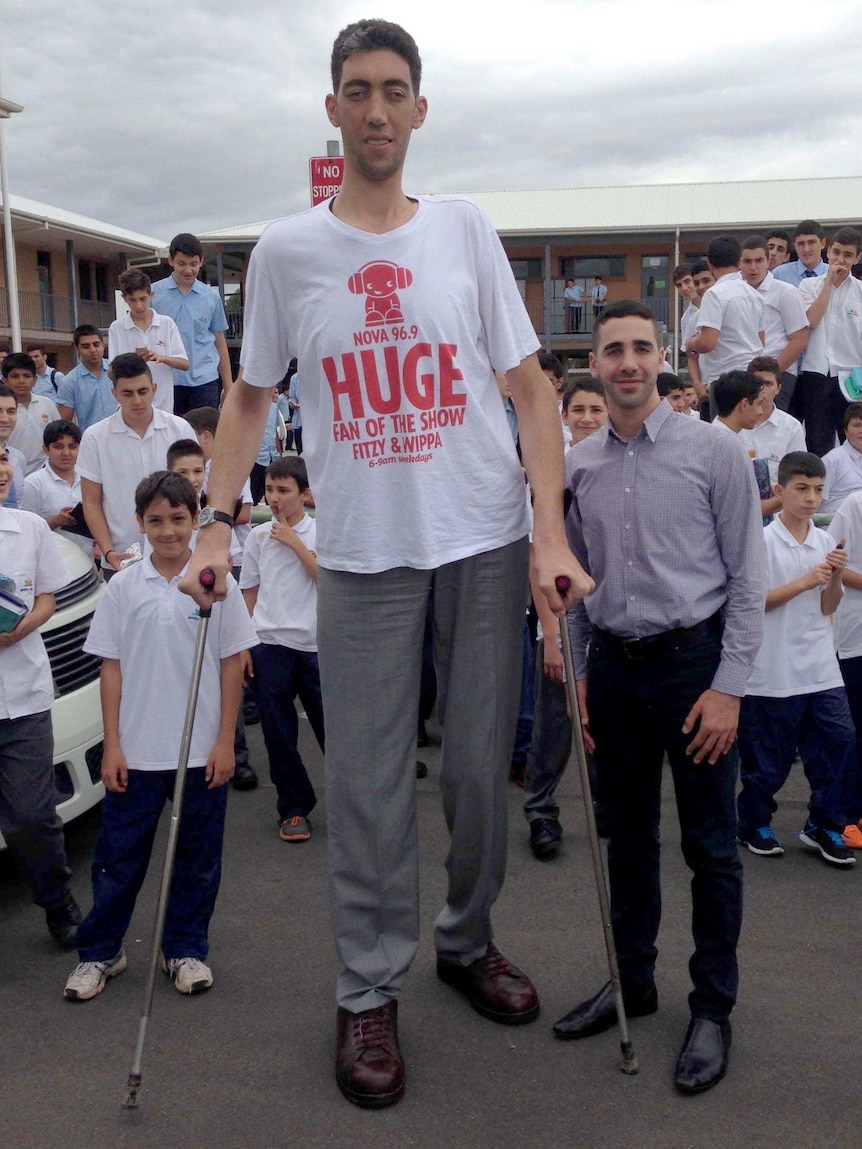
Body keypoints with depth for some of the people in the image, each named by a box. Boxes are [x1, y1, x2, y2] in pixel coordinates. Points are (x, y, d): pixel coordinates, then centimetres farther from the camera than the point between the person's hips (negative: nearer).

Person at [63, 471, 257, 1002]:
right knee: (119, 858, 9)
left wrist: (225, 741, -4)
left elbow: (232, 664, 0)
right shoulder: (123, 587, 0)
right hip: (137, 752, 1)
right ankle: (99, 952, 25)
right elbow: (111, 668, 2)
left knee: (198, 858, 11)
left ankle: (186, 950, 27)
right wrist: (112, 746, -2)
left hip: (203, 752, 0)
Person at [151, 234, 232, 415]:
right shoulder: (154, 293, 3)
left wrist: (228, 386, 9)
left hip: (204, 381, 1)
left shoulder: (211, 297, 7)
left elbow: (220, 343, 12)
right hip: (167, 381, -1)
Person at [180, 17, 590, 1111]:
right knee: (368, 781, 3)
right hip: (362, 550, -1)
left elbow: (531, 387, 3)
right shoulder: (285, 250, 4)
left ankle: (468, 941, 33)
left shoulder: (465, 229, 4)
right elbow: (249, 398, 11)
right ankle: (369, 992, 19)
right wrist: (215, 529, -1)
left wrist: (551, 531, -7)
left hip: (488, 539, 1)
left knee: (481, 763, 11)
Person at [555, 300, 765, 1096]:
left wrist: (728, 686, -12)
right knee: (628, 836, 15)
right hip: (615, 664, 4)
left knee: (710, 845, 4)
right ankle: (633, 980, 32)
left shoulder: (714, 452, -6)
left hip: (694, 659, -4)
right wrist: (578, 674, 7)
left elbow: (748, 576, -7)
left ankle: (713, 1007, 20)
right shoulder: (579, 466, 6)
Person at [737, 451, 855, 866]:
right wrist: (804, 582, -18)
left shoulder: (826, 542, 7)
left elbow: (828, 608, 9)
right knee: (769, 757, 6)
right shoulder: (762, 541, -9)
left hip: (821, 669, 5)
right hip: (773, 672, -5)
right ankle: (753, 824, 27)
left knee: (839, 741, 1)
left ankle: (823, 826, 18)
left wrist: (835, 578, -9)